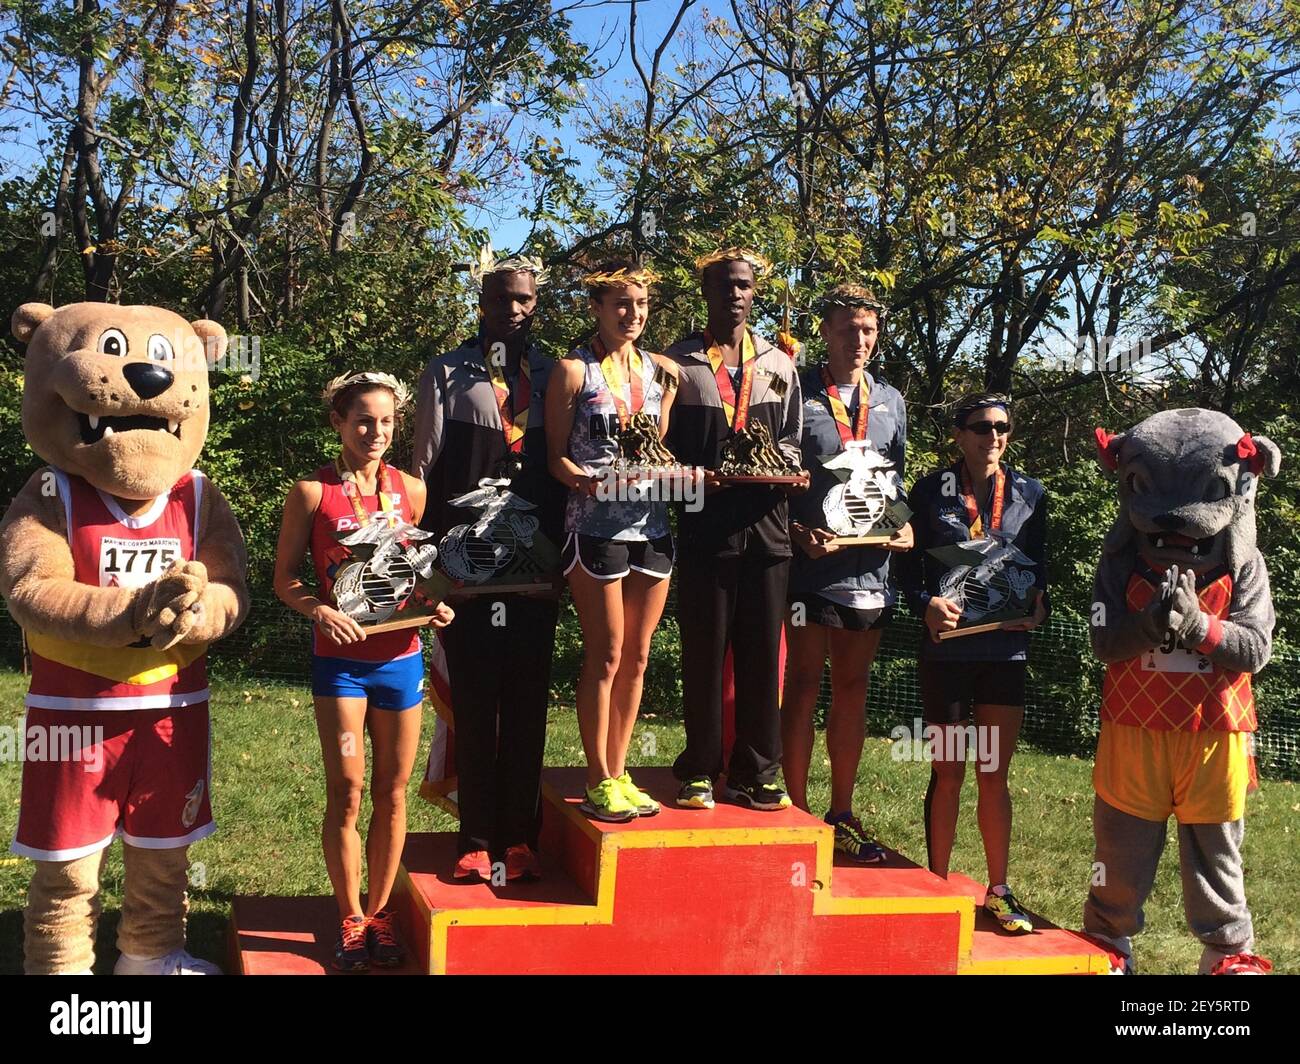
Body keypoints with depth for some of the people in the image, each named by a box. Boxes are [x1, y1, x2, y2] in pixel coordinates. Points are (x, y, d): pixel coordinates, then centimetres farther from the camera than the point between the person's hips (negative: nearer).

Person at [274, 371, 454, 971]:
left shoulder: (411, 490, 5)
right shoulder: (312, 493, -4)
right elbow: (285, 577, -1)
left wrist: (436, 605, -5)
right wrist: (319, 610, -19)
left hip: (400, 656, 3)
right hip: (340, 658, -3)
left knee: (392, 792, 9)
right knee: (345, 793, -3)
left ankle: (379, 911, 25)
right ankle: (350, 919, 15)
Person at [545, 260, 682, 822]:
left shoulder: (661, 371, 12)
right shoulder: (574, 370, -2)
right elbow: (556, 456, -4)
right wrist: (584, 480, -23)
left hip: (652, 527, 5)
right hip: (595, 527, -5)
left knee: (637, 658, 9)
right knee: (605, 657, -2)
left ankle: (618, 773, 20)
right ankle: (598, 782, 9)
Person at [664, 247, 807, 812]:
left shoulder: (780, 366, 17)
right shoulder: (678, 362, 7)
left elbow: (791, 440, 17)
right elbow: (661, 447, 5)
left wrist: (785, 466, -5)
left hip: (765, 525, 3)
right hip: (704, 525, -2)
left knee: (762, 652, 4)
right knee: (703, 651, 0)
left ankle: (755, 774, 12)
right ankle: (700, 772, 10)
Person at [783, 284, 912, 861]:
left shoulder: (890, 401, 15)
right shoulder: (797, 394, -2)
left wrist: (904, 526, 1)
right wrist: (798, 533, -16)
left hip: (871, 566, 5)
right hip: (812, 561, -5)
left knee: (852, 688, 12)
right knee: (803, 686, 2)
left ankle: (841, 815, 21)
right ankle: (797, 814, 10)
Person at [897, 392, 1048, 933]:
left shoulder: (1029, 494, 7)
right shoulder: (932, 490, 0)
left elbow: (1040, 565, 12)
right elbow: (909, 563, -1)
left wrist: (1039, 607, -7)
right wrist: (927, 603, -20)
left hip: (1006, 647, 2)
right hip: (947, 646, -2)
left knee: (995, 775, 8)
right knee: (948, 773, 7)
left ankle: (998, 889, 18)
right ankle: (939, 884, 19)